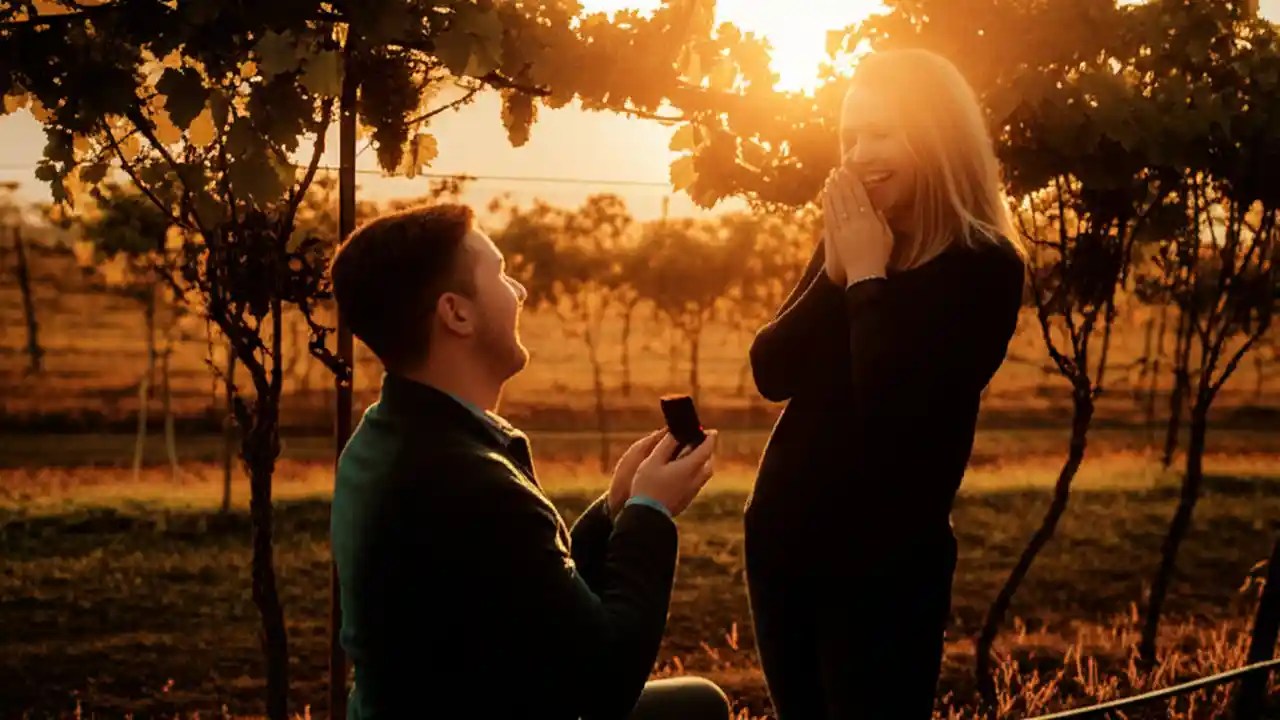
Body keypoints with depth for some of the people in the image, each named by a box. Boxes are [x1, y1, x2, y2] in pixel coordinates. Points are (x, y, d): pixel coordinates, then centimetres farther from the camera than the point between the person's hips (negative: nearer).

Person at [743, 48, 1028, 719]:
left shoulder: (983, 266, -13)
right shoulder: (848, 241, 6)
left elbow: (892, 409, -23)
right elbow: (772, 373, -2)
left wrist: (867, 278, -16)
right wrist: (836, 270, -11)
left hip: (883, 559, -6)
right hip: (781, 535, 6)